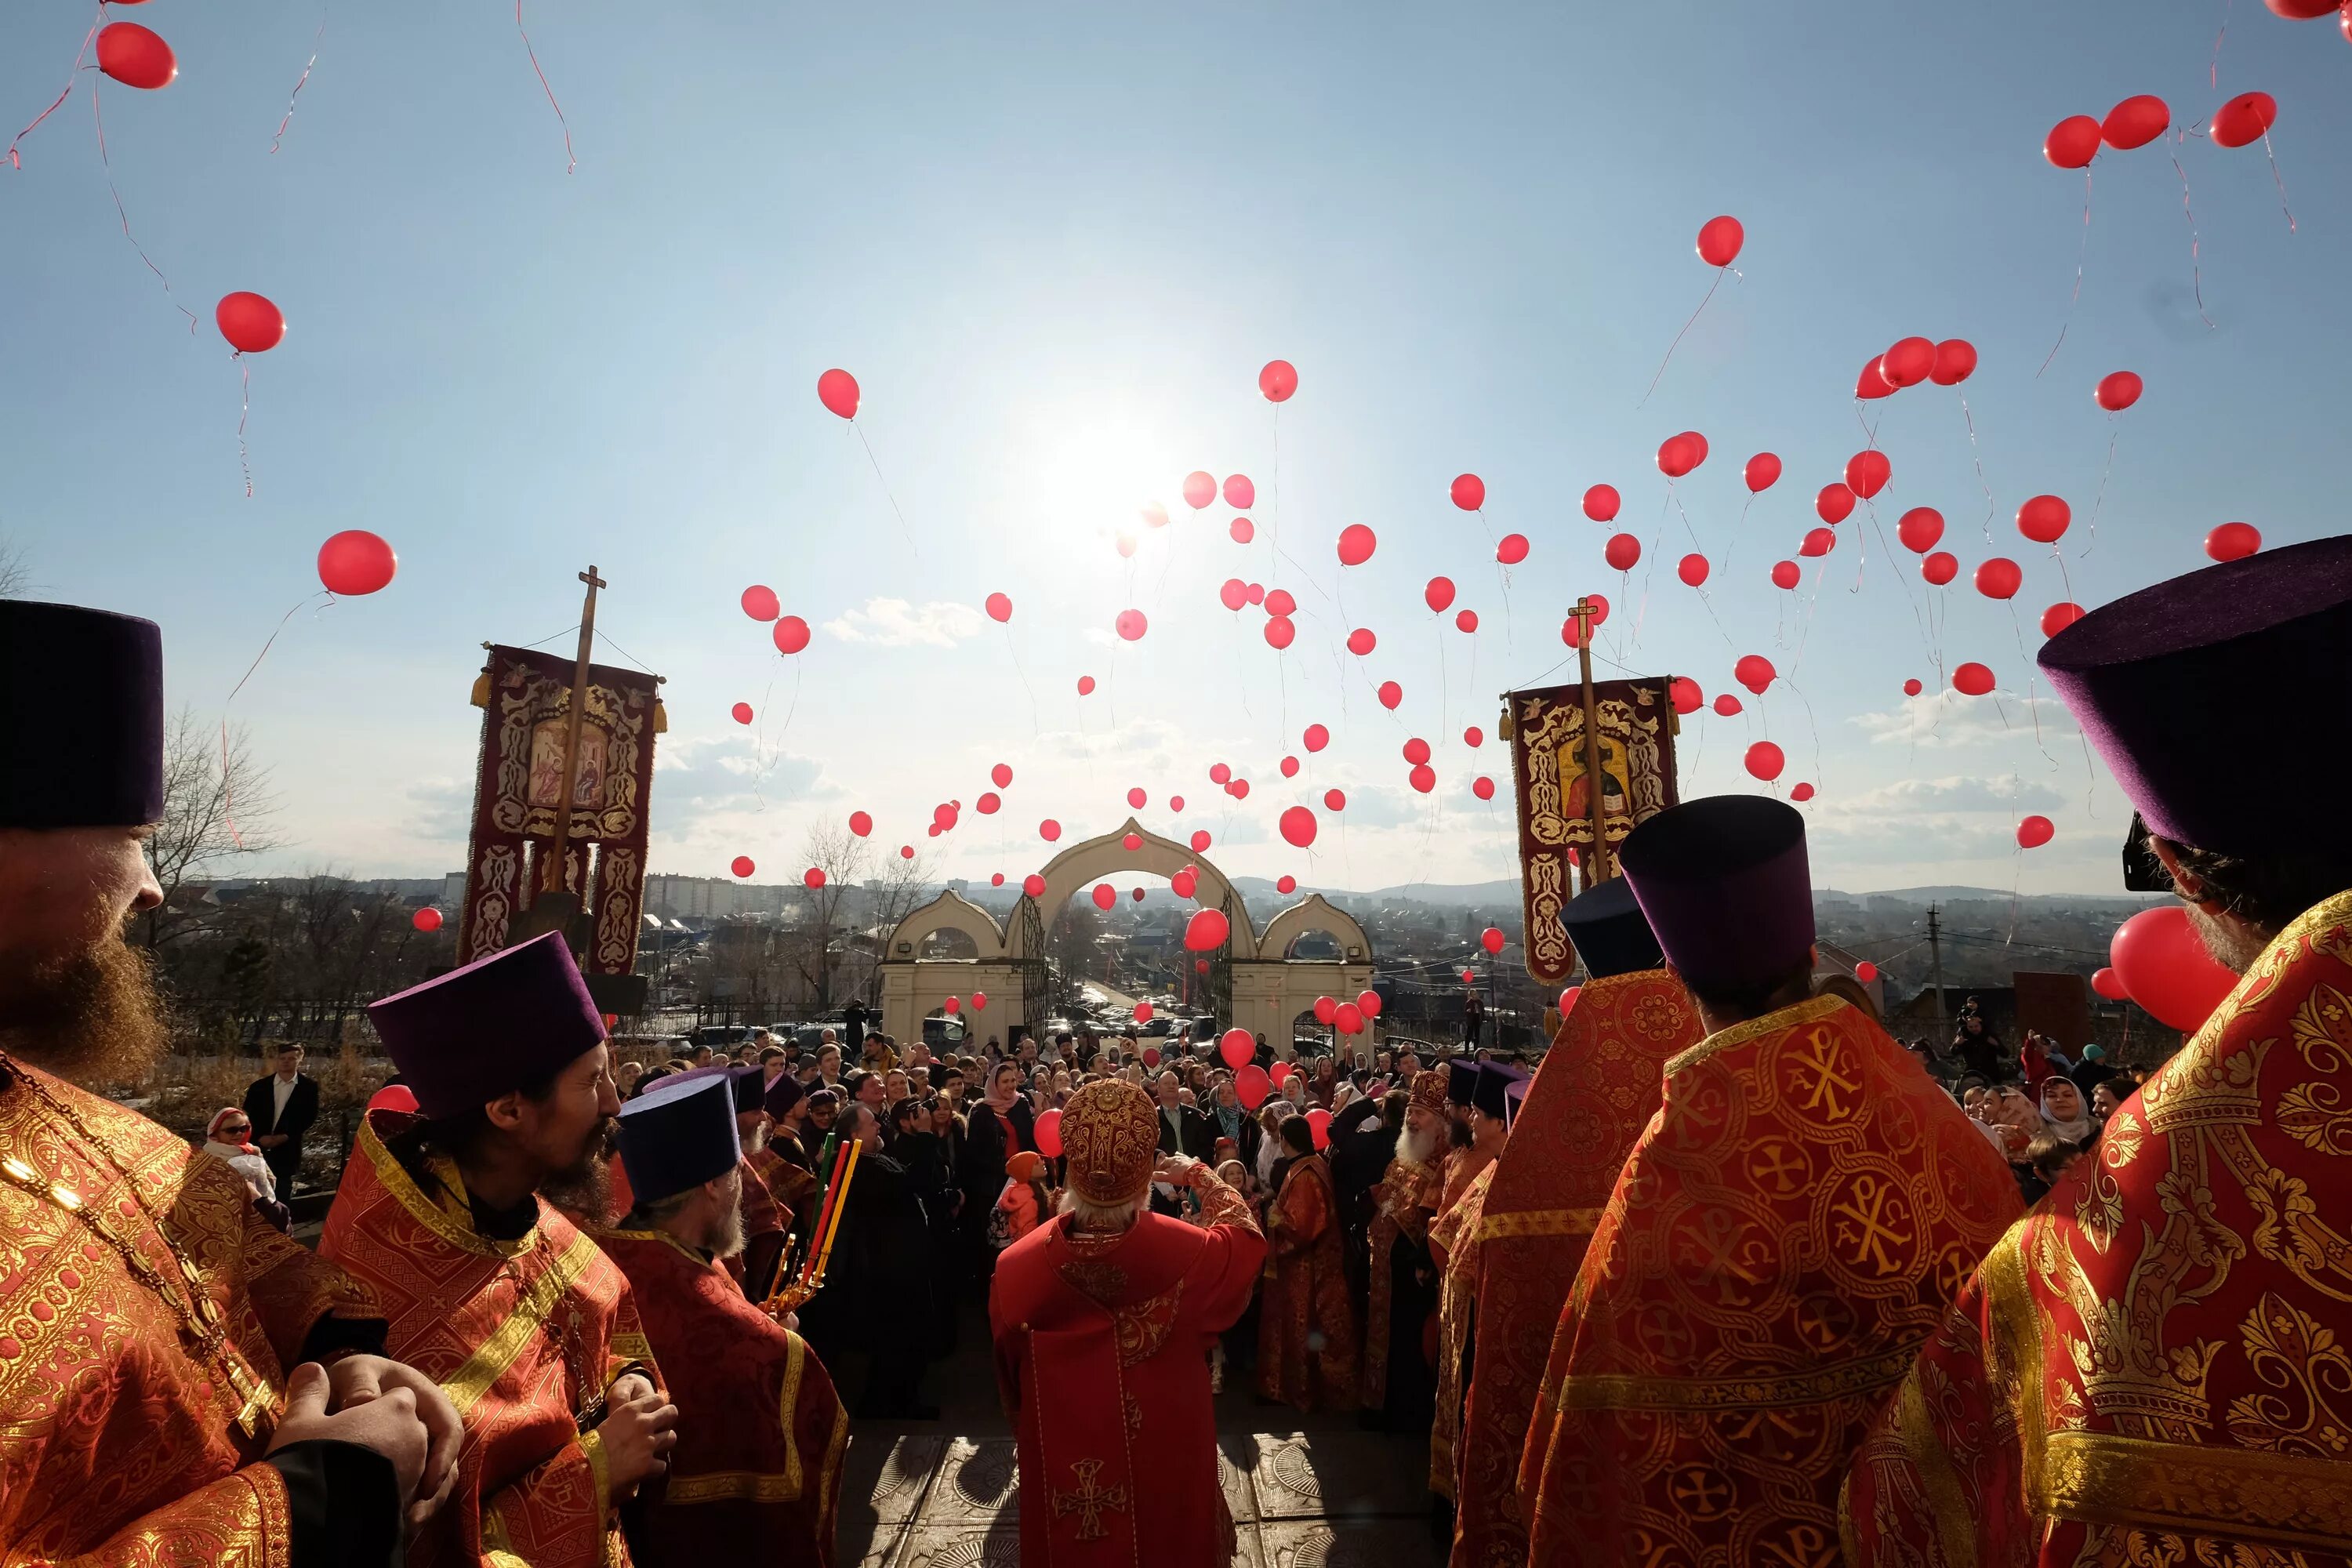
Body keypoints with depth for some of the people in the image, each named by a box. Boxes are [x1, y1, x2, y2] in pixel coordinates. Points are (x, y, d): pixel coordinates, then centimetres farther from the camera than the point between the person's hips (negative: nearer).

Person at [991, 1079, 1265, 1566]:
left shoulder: (1015, 1269, -28)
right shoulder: (1192, 1255, -32)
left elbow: (1011, 1378, -7)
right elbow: (1245, 1235, -6)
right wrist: (1199, 1174, 8)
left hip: (1062, 1468, 1)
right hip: (1165, 1466, -1)